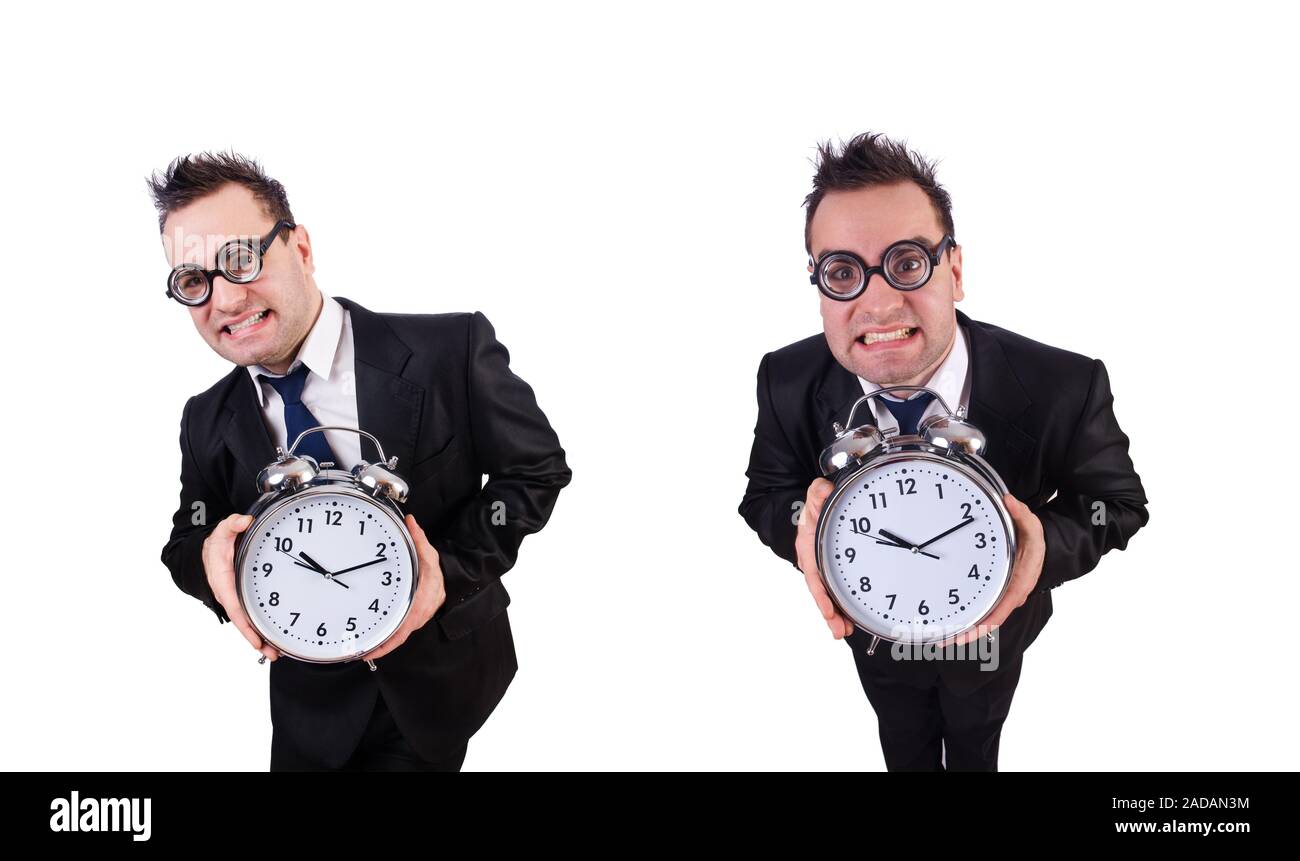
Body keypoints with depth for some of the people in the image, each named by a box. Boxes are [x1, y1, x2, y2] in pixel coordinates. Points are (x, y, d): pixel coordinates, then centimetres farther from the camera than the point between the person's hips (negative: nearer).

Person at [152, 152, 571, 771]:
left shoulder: (451, 351, -20)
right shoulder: (208, 423, -6)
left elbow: (538, 468, -11)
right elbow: (185, 545, 4)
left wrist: (452, 568, -25)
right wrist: (207, 557, -21)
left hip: (442, 671, -3)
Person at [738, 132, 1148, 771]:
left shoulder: (1065, 389, -34)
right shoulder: (788, 383, -27)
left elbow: (1117, 501, -18)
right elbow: (765, 491, -12)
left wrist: (1049, 544, -41)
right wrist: (802, 521, -37)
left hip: (990, 634, -1)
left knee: (975, 748, 32)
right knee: (905, 750, 32)